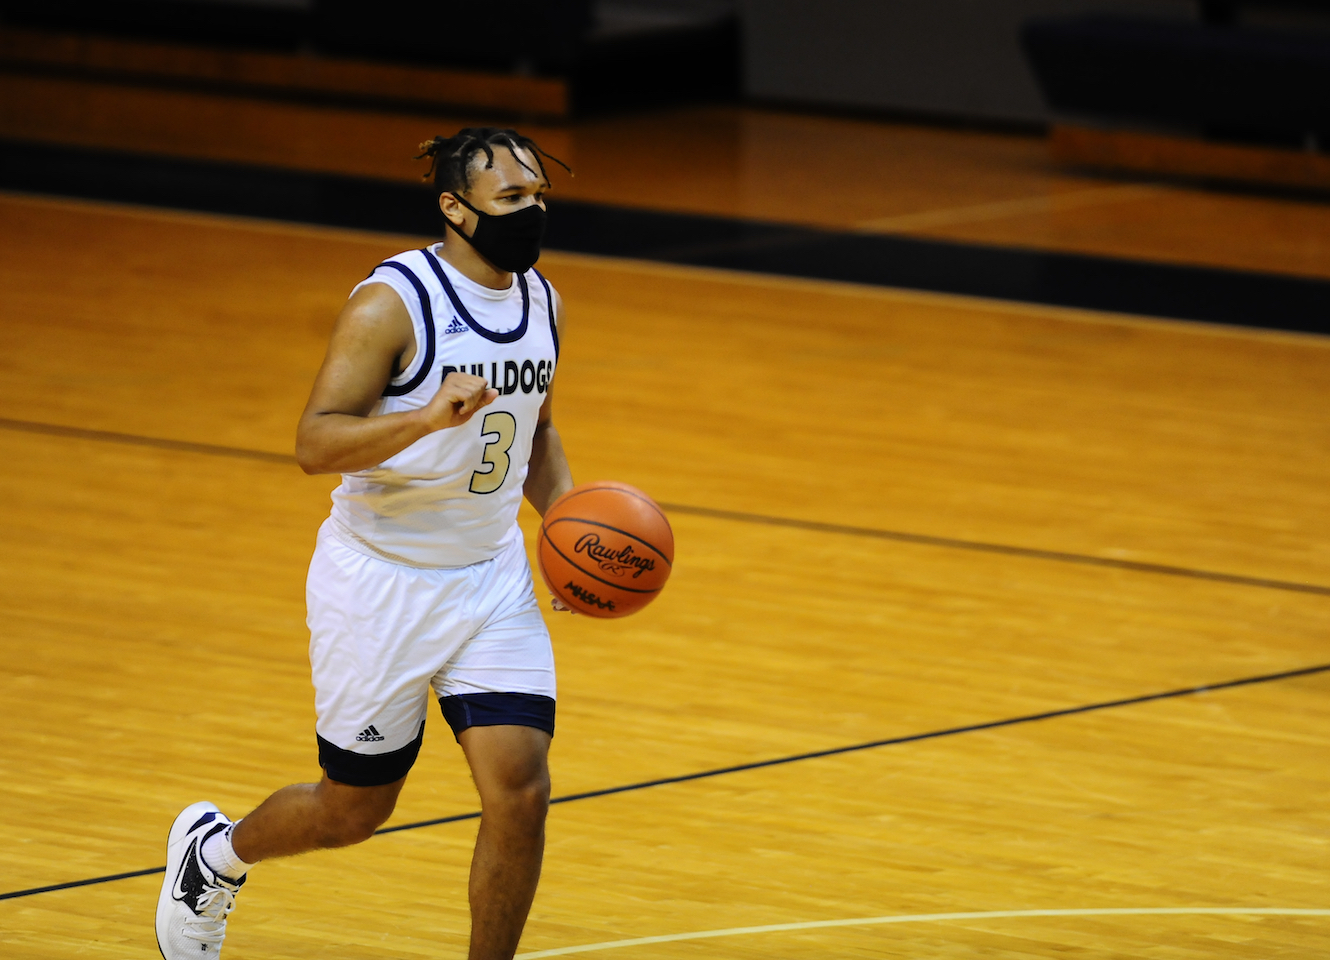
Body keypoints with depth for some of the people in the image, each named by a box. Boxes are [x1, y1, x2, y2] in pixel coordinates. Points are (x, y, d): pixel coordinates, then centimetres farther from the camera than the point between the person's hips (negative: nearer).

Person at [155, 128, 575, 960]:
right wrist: (427, 417, -39)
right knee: (355, 808, 9)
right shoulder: (392, 304, -19)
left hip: (492, 577, 5)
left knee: (521, 790, -11)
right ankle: (215, 851, 41)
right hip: (383, 581, -5)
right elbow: (315, 442, -24)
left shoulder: (543, 303, 3)